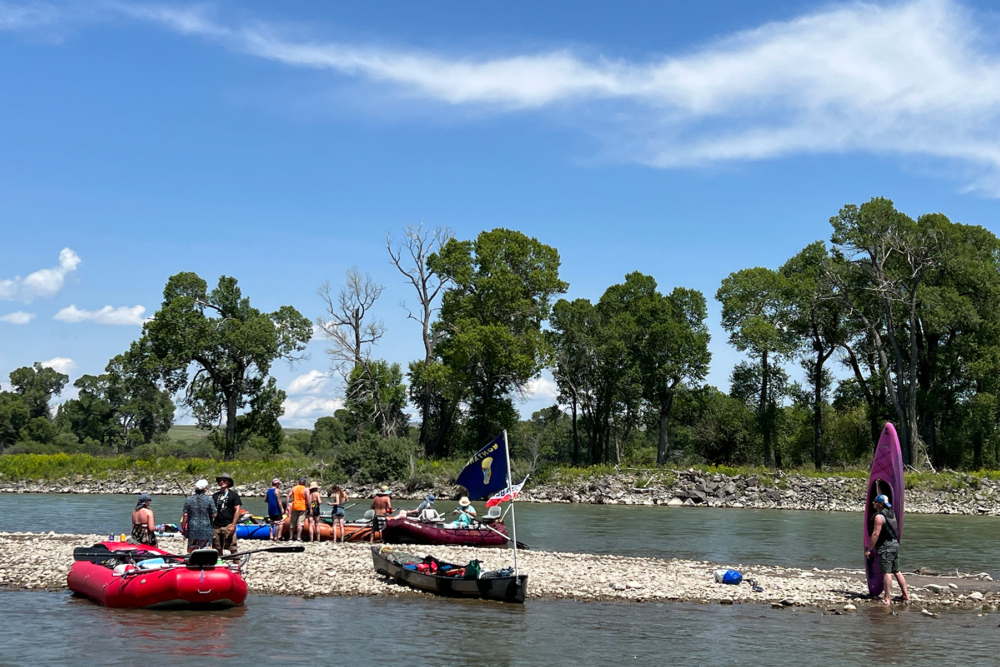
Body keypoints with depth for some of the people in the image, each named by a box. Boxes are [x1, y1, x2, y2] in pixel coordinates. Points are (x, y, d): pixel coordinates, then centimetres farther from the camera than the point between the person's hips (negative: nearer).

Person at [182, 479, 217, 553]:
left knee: (192, 551, 10)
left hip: (192, 530, 2)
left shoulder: (188, 499, -1)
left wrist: (183, 528, 7)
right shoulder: (209, 500, -6)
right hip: (206, 530, -2)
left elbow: (185, 515, -1)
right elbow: (214, 515, -6)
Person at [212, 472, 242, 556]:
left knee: (233, 549, -8)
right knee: (218, 549, 8)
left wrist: (233, 525, -12)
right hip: (216, 526, 5)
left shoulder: (233, 495, 1)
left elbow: (237, 510, -4)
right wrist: (210, 524, 7)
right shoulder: (215, 495, 14)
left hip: (228, 526, -5)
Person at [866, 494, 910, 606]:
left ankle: (887, 598, -9)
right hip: (895, 544, 9)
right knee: (896, 571, 15)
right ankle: (906, 595, 18)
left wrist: (869, 549, -16)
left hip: (885, 547, -9)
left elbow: (876, 534, -18)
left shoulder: (879, 517, -14)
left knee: (887, 572, -8)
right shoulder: (891, 514, 12)